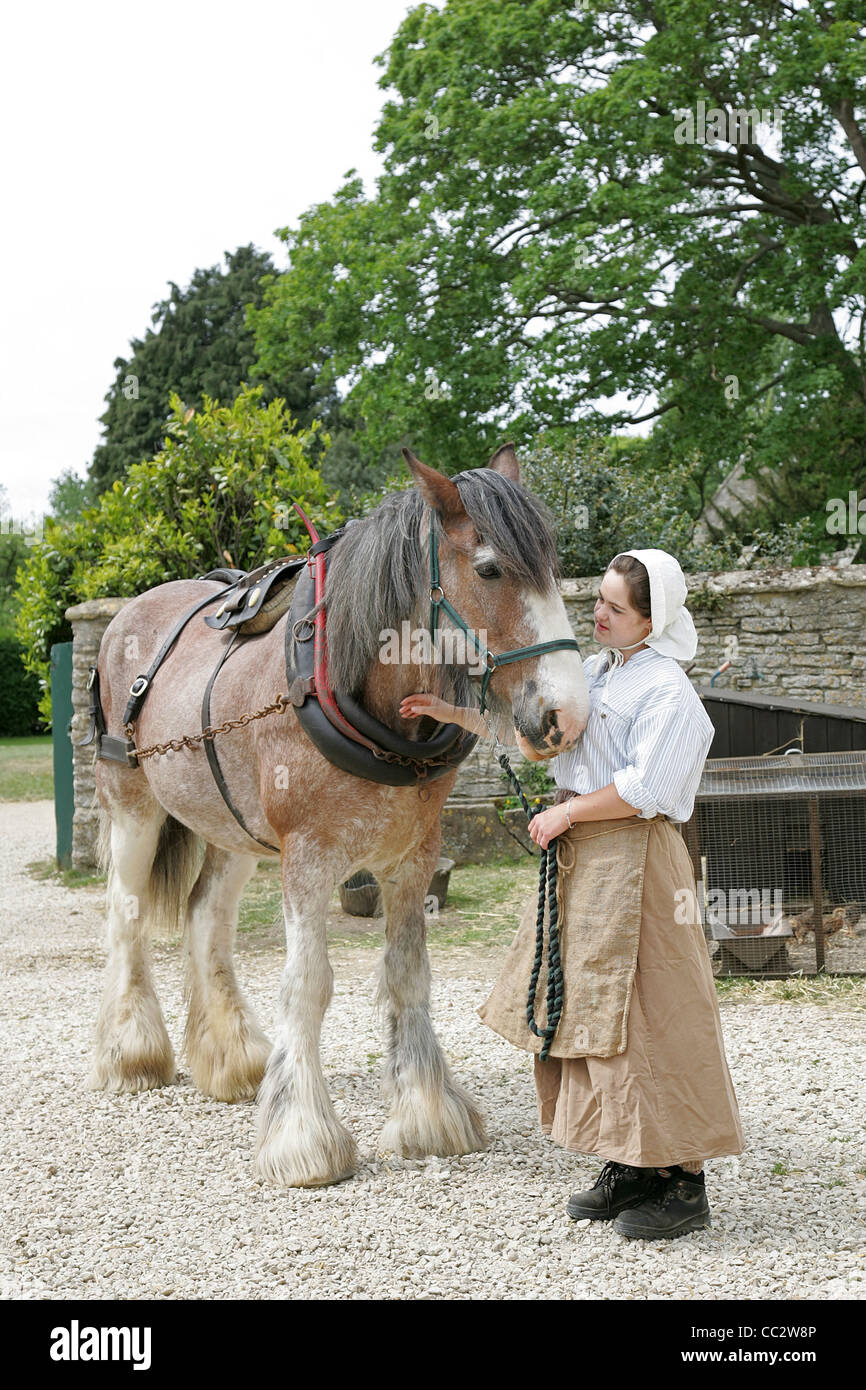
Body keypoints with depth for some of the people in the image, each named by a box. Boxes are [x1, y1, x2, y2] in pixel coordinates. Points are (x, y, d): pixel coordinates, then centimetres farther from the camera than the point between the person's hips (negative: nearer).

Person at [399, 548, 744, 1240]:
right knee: (583, 1005, 11)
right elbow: (533, 734, 22)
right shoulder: (594, 673, 14)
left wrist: (565, 814, -11)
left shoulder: (667, 690, -12)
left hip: (633, 859, -9)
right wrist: (452, 713, 15)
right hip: (580, 858, 9)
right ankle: (632, 1165, 20)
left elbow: (643, 789, -20)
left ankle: (684, 1182, 2)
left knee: (644, 1012, -7)